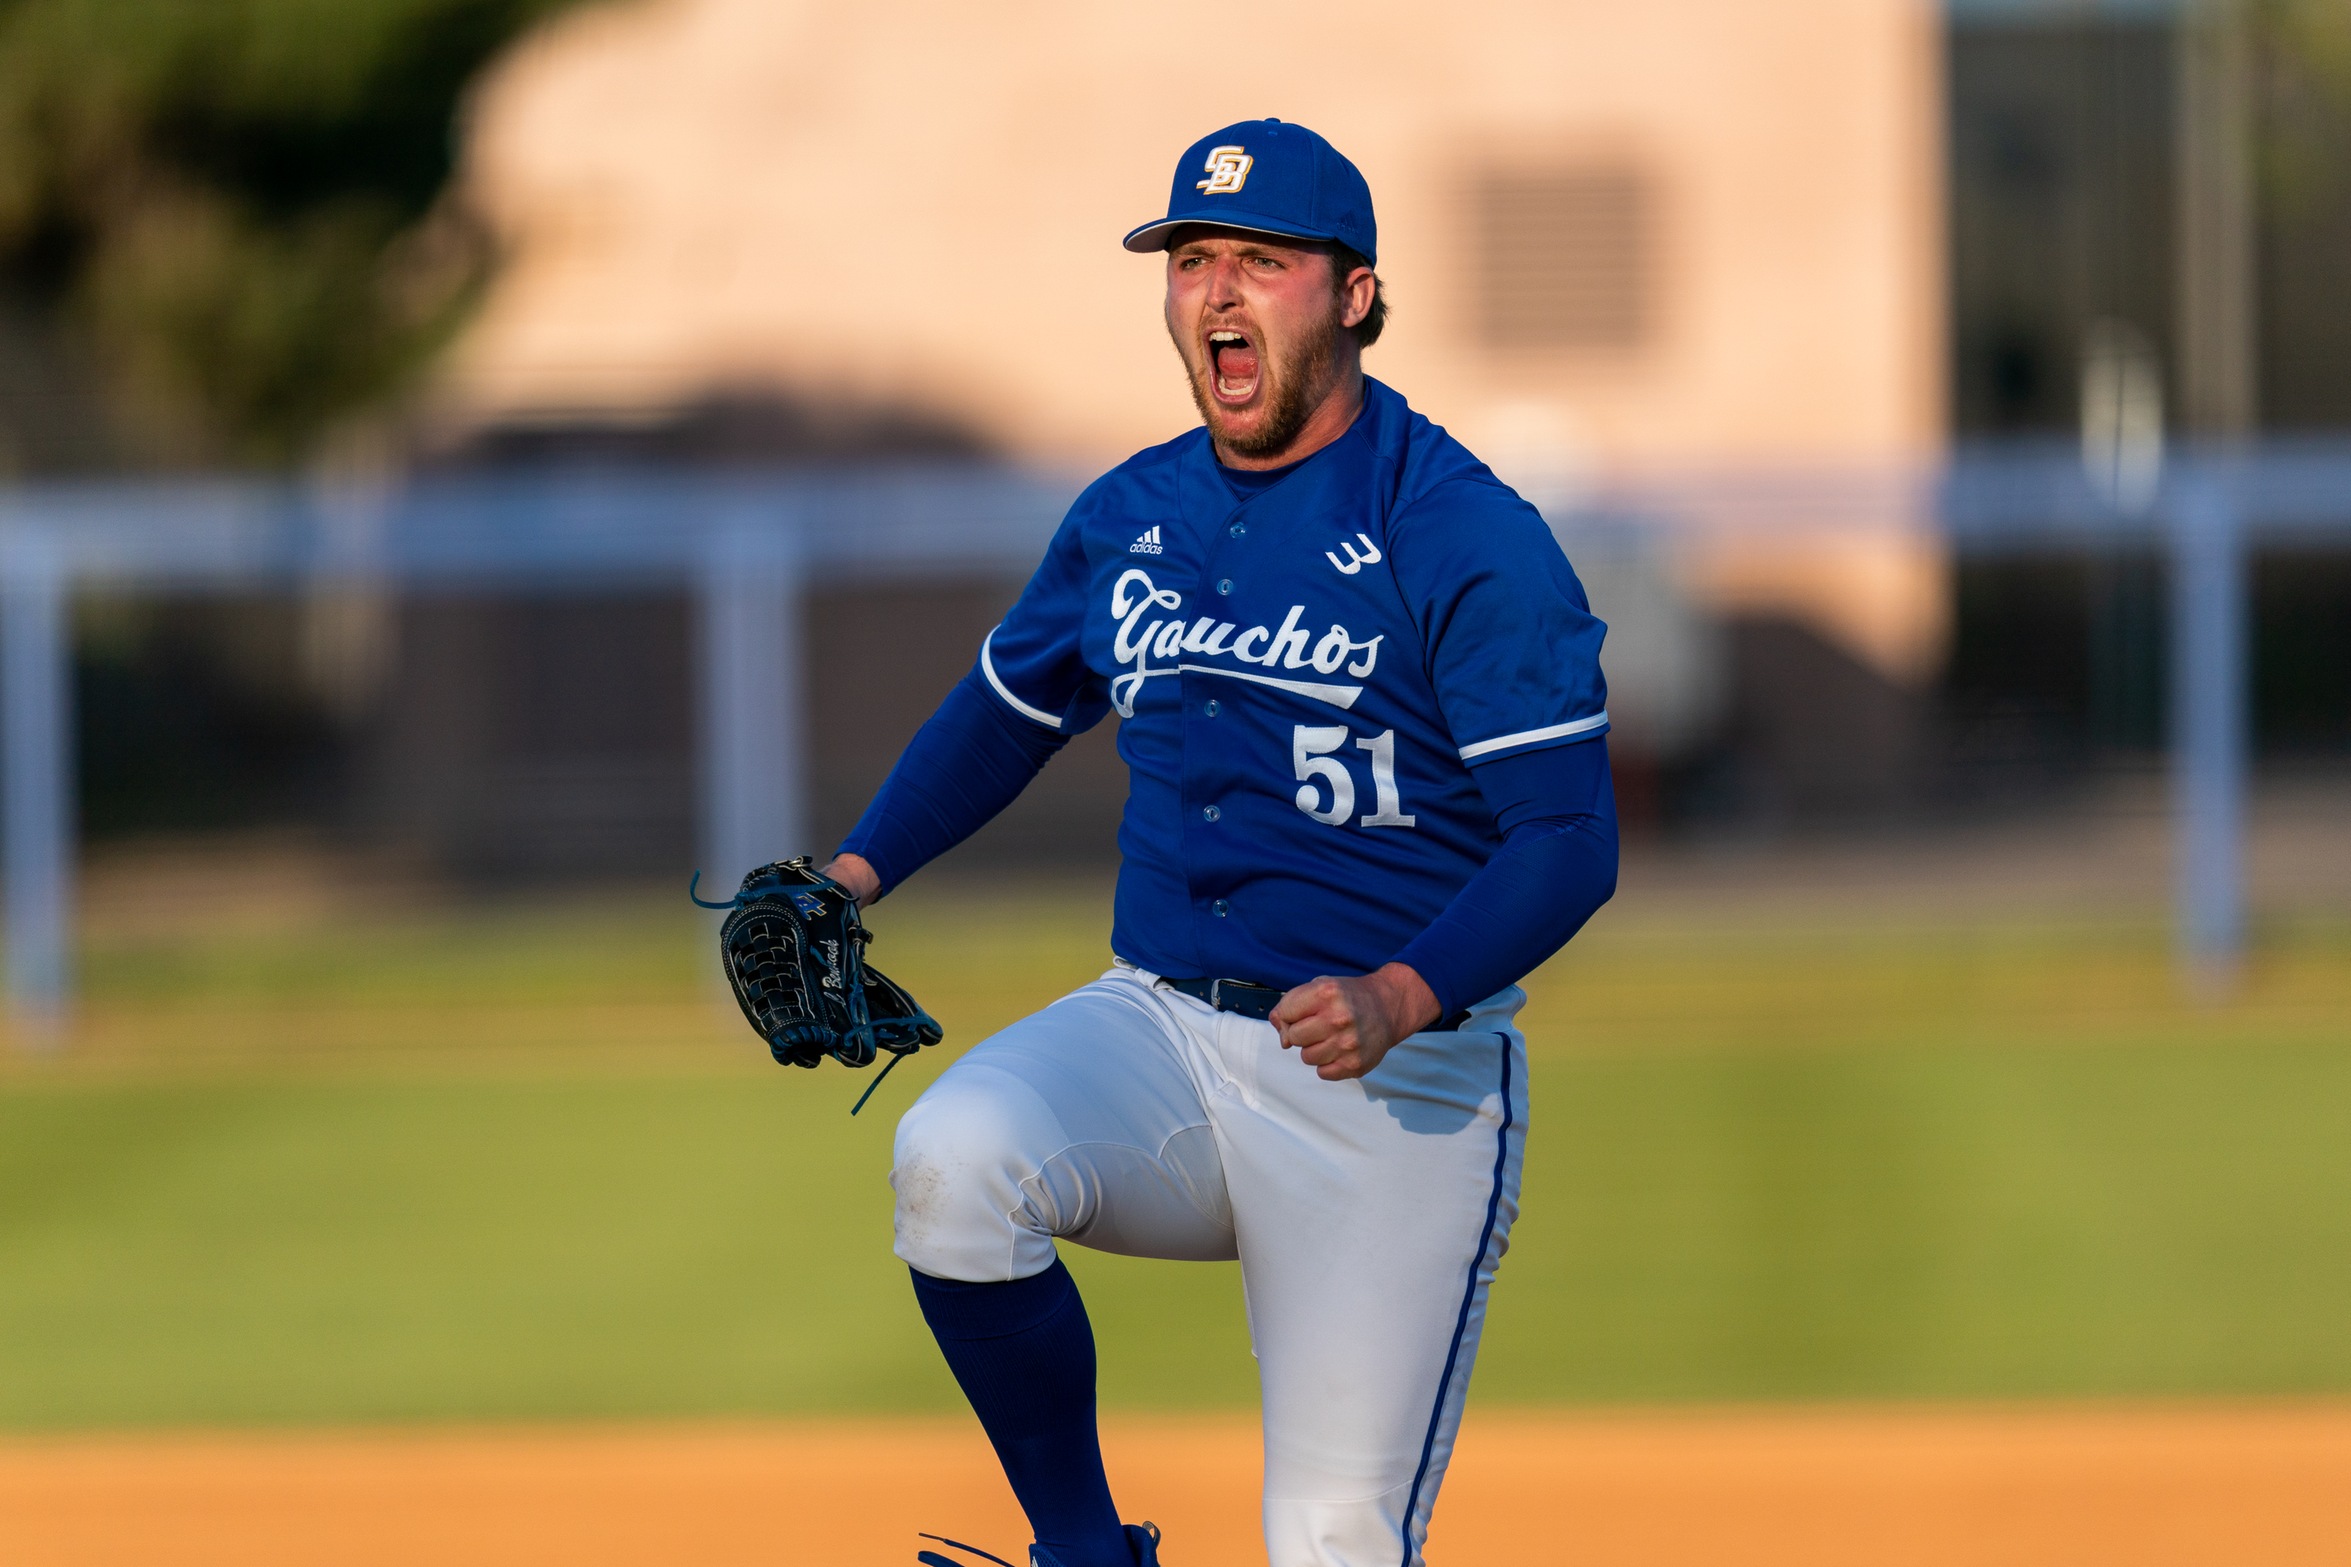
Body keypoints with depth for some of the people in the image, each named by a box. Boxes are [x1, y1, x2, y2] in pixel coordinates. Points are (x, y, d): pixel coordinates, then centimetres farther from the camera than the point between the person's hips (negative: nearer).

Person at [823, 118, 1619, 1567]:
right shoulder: (1126, 520, 9)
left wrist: (1402, 999, -32)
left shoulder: (1465, 537, -10)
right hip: (1161, 1032, 4)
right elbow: (1007, 712, 25)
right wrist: (855, 876, 8)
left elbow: (1571, 839, -15)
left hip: (1399, 1092, -4)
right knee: (956, 1160, -28)